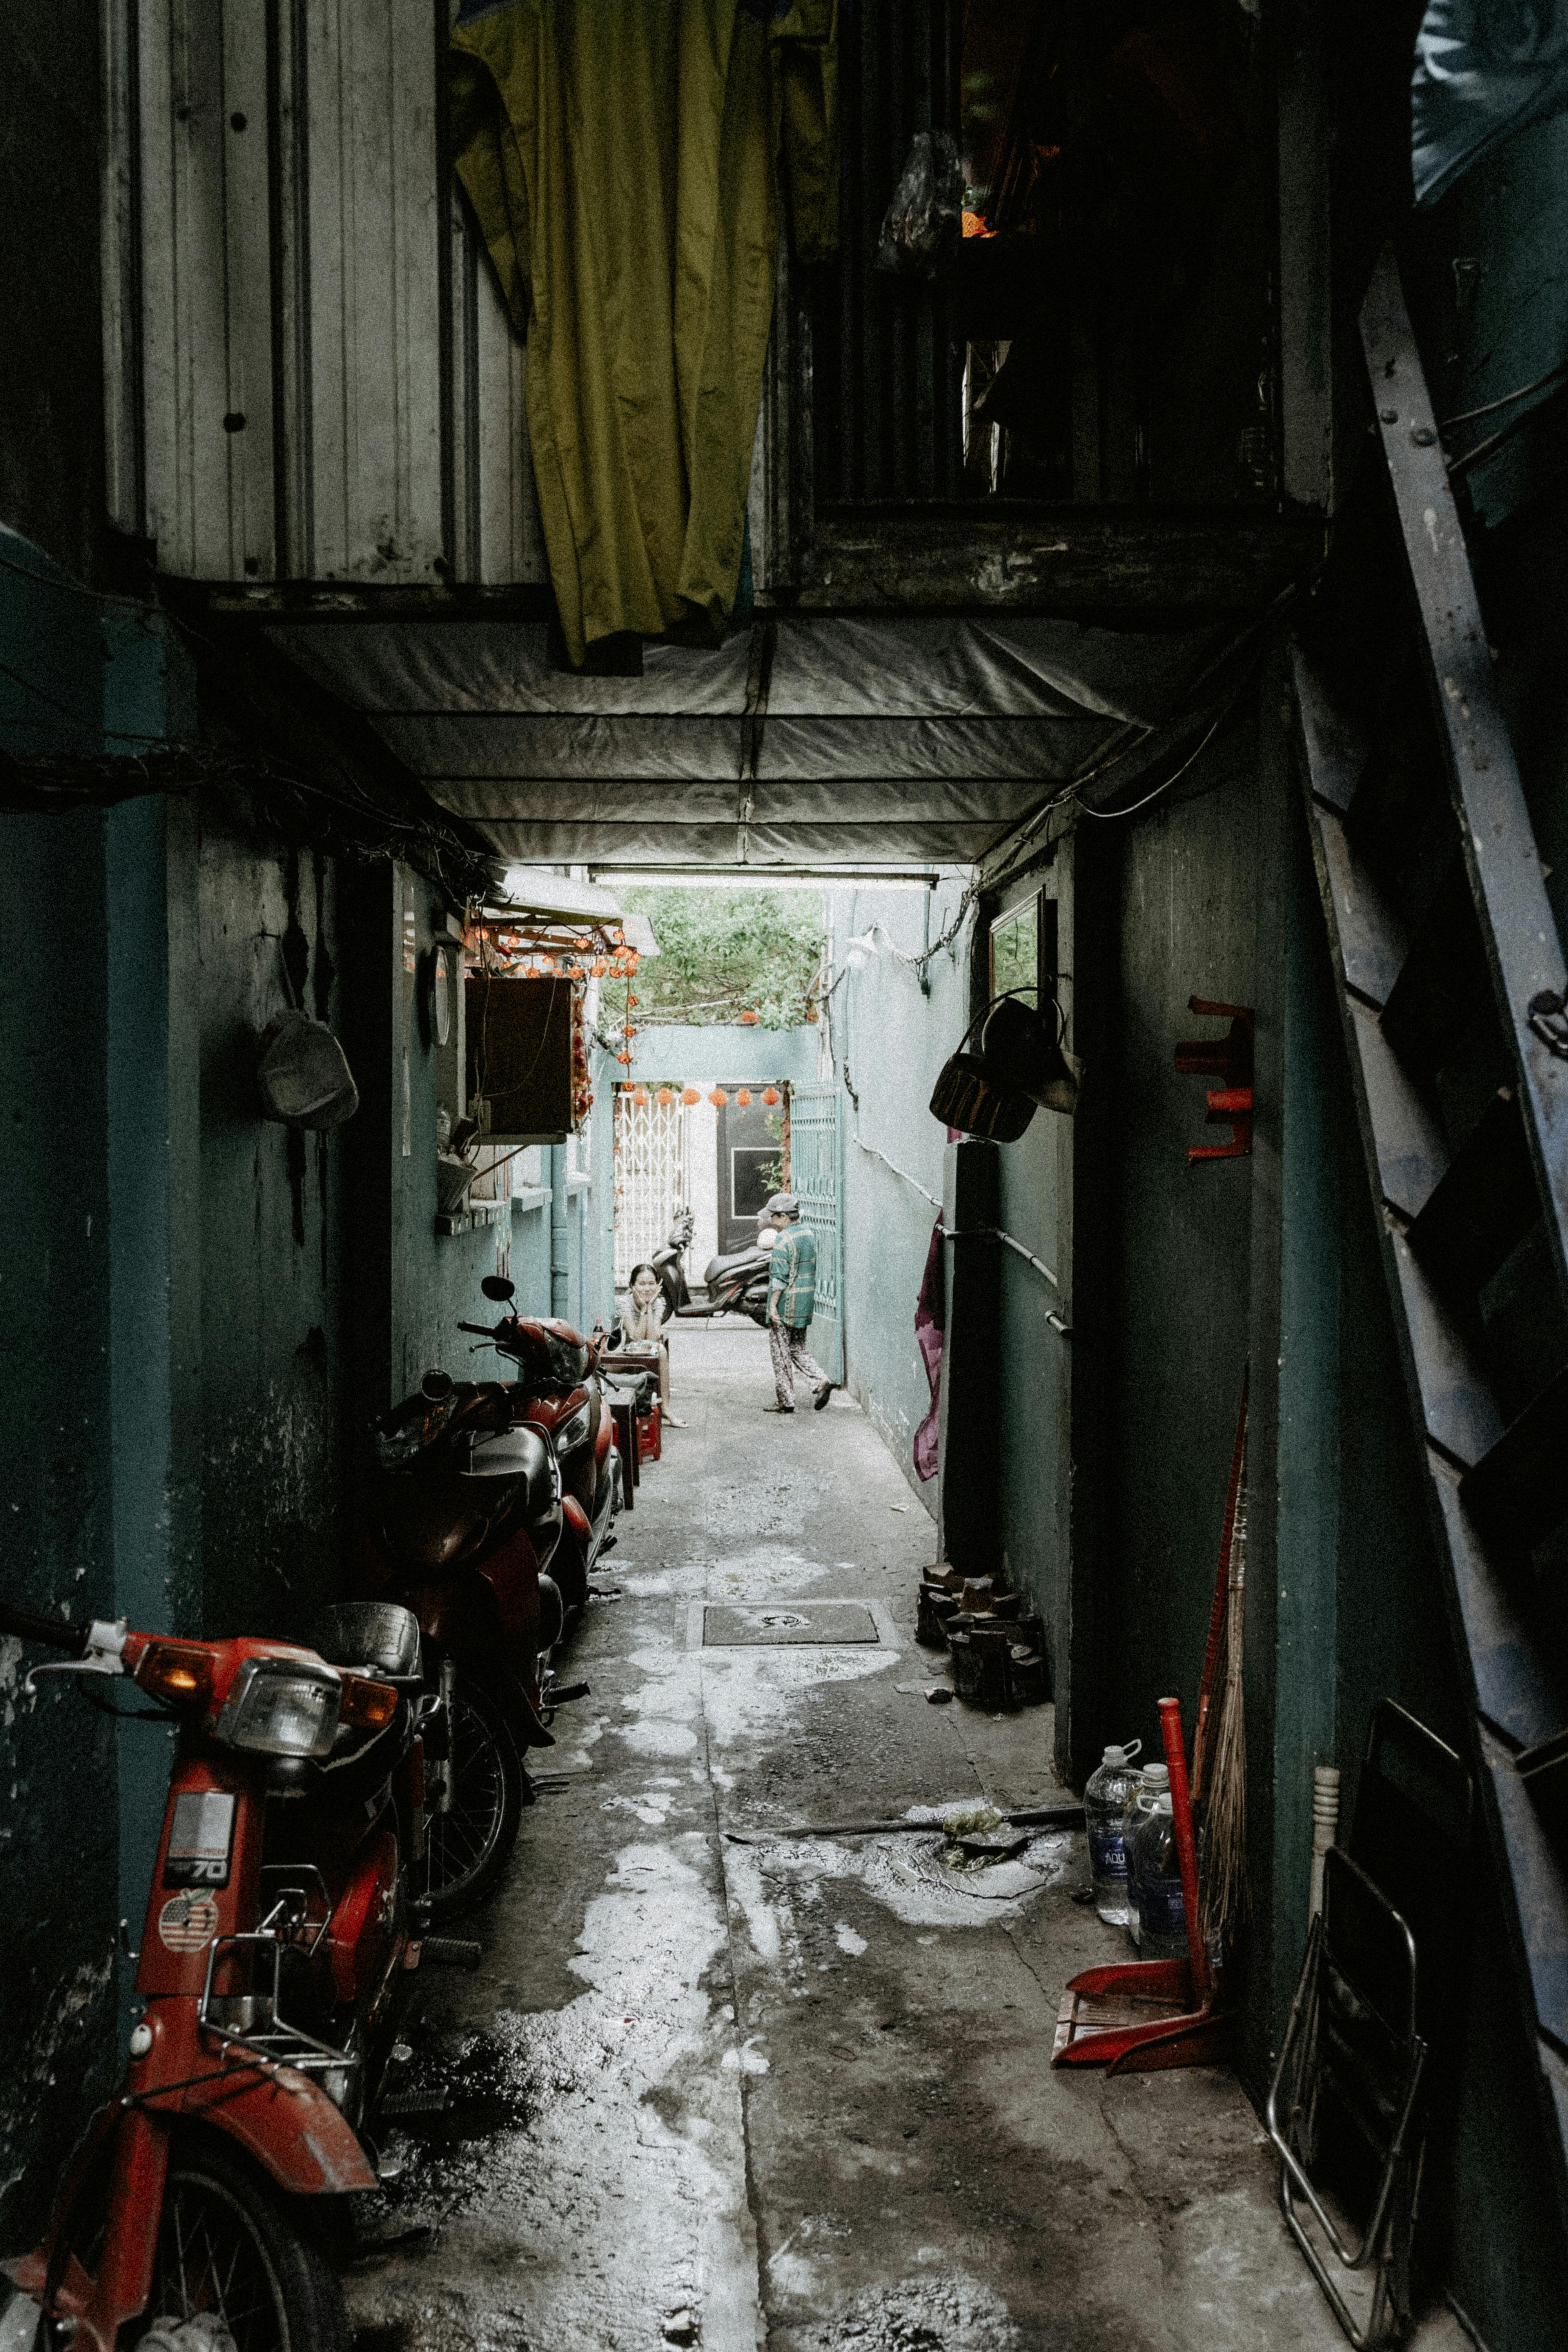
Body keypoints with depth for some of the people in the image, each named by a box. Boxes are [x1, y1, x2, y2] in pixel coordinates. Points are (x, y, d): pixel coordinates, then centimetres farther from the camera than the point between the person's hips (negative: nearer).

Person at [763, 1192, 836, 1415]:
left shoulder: (784, 1240, -17)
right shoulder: (809, 1233, 9)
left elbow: (780, 1277, -20)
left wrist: (773, 1305, -17)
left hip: (785, 1304, -8)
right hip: (805, 1304, 8)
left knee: (781, 1351, 3)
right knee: (797, 1348, 18)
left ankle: (786, 1401, 7)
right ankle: (820, 1381, 0)